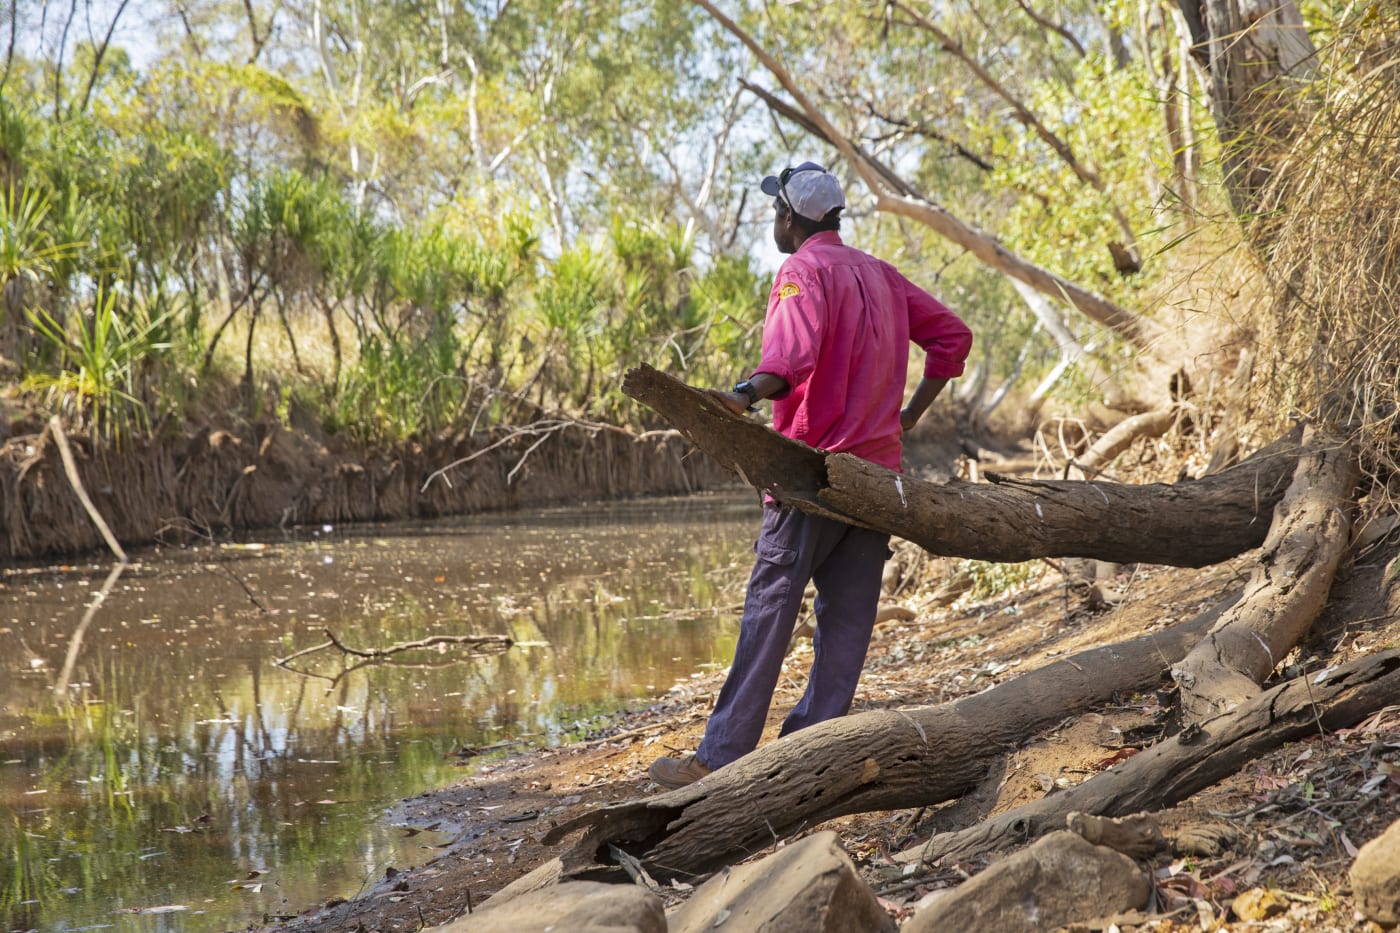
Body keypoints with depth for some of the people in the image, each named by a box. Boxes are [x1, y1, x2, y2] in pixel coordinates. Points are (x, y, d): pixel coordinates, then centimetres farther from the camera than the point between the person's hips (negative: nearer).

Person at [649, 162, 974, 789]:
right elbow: (952, 336, 20)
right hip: (877, 466, 7)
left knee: (769, 610, -7)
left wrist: (744, 397, -43)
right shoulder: (878, 273, 17)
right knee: (847, 615, 6)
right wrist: (907, 417, 18)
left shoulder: (804, 271, -7)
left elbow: (795, 354, -27)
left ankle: (722, 758, -7)